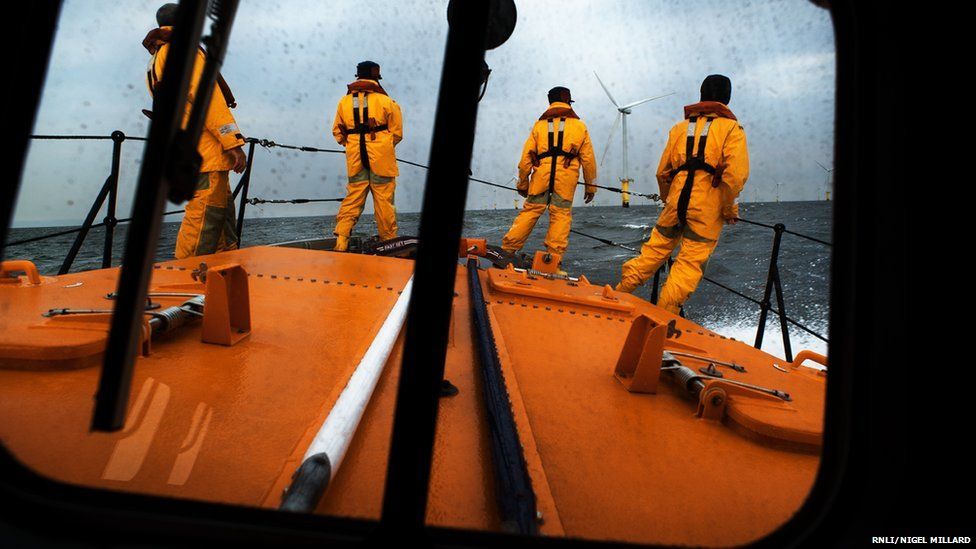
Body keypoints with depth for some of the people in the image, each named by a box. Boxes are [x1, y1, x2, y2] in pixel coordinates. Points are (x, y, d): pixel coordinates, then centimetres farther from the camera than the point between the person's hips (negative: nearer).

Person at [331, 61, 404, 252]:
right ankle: (388, 241, 11)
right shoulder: (386, 101, -4)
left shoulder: (344, 101, 8)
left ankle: (341, 241, 2)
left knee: (352, 199, 9)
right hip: (381, 158, -3)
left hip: (355, 159, 3)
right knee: (384, 201, 3)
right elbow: (397, 133, 2)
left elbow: (337, 131, 14)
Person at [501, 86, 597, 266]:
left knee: (530, 211, 7)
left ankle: (507, 250, 5)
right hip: (566, 177, -1)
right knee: (561, 215, 2)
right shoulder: (579, 126, 15)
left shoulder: (539, 124, 16)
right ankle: (553, 258, 0)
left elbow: (526, 157, 11)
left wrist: (522, 183, 19)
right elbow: (588, 158, 12)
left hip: (541, 175, 1)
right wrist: (591, 186, 18)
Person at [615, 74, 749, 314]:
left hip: (677, 201, 4)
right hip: (708, 207, -4)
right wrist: (731, 209, -3)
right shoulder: (731, 128, 1)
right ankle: (665, 312, 2)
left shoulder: (681, 126, 16)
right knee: (691, 261, 2)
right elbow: (735, 173, -13)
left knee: (656, 247, 15)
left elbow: (662, 171, 17)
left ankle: (619, 293, 18)